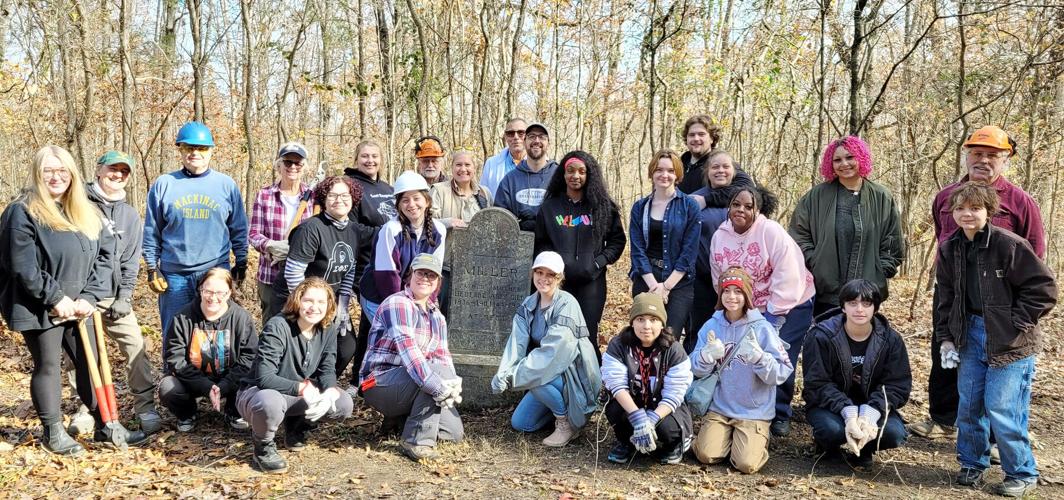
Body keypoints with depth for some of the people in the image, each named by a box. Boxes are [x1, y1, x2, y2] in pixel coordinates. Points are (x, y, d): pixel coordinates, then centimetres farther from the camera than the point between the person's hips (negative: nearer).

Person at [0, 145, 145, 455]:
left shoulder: (86, 213, 9)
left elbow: (104, 257, 5)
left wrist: (89, 297, -7)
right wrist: (56, 298, -17)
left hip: (78, 306, 6)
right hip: (39, 308, -5)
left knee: (90, 363, 10)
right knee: (48, 367, 5)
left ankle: (106, 426, 20)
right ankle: (53, 433, 18)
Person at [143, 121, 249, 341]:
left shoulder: (227, 185, 6)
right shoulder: (163, 184, 5)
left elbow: (238, 230, 11)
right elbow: (152, 232, 8)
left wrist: (241, 263, 8)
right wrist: (152, 268, 4)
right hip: (174, 275, 0)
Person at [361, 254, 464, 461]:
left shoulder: (437, 317, 14)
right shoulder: (398, 304, -14)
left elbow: (444, 356, 6)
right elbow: (407, 349, -27)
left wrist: (452, 385, -17)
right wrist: (438, 387, -36)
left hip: (407, 387, 8)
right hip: (381, 383, -8)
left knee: (453, 432, -3)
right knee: (438, 371, -31)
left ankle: (402, 417, 18)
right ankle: (418, 442, -23)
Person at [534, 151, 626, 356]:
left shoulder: (602, 206, 7)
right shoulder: (549, 207, 10)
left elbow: (617, 240, 10)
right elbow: (541, 243, 13)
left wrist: (600, 261, -4)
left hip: (592, 281, -1)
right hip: (559, 281, 1)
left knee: (588, 335, -3)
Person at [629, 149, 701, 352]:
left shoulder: (689, 206, 1)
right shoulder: (640, 207, 9)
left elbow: (689, 251, -4)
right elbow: (637, 249, 3)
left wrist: (666, 286, -10)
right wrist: (653, 284, -10)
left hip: (679, 281, -2)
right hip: (646, 279, 2)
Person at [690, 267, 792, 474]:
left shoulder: (762, 328, -9)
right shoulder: (711, 326, 1)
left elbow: (782, 373, -12)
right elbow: (697, 370, 0)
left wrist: (758, 356, -29)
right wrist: (708, 355, -21)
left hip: (755, 412, -2)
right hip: (719, 408, 2)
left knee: (747, 464, -17)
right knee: (707, 456, -15)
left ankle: (758, 439, 17)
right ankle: (727, 435, 17)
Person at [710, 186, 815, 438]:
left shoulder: (771, 231, -21)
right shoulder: (720, 237, -4)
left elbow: (787, 277, -24)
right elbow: (720, 279, 5)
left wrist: (773, 315, -21)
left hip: (790, 304, -5)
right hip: (746, 310, 5)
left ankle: (780, 415, 5)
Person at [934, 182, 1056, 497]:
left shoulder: (1009, 244, -16)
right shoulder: (949, 250, 4)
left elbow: (1043, 289, -12)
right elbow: (946, 298, 13)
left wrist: (1014, 323, -13)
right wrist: (946, 338, 7)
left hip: (1011, 342, -6)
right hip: (971, 336, 6)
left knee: (1002, 411, -7)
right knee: (968, 405, 10)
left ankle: (1022, 473, 12)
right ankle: (972, 464, 29)